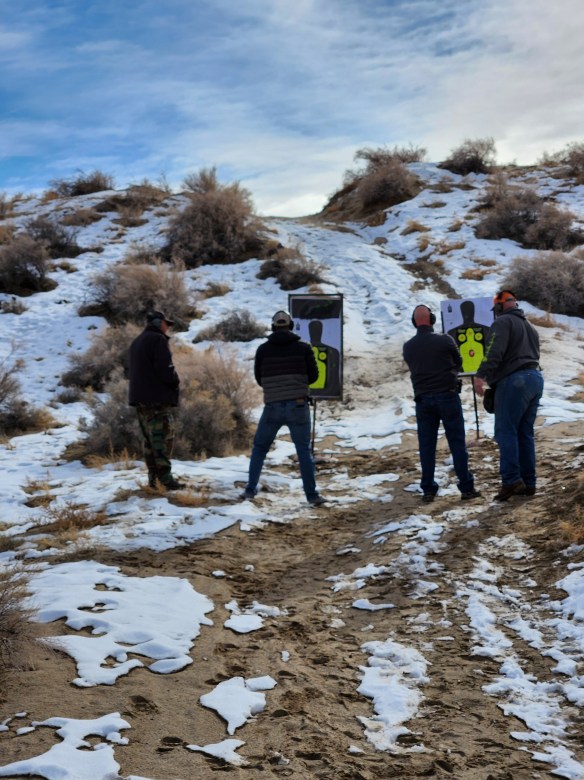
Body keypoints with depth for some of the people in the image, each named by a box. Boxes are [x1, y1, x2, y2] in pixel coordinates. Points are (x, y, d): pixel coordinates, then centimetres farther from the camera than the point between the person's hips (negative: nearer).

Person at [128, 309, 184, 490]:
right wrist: (175, 382, 0)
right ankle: (165, 478, -12)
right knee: (162, 439, -9)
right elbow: (165, 369, -19)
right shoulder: (157, 340, -9)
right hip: (158, 398, -9)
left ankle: (153, 478, 10)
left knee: (149, 439, 10)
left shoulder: (137, 342, 21)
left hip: (140, 398, 9)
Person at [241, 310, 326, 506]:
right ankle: (312, 494, 3)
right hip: (298, 406, -1)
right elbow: (313, 375, 5)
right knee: (304, 451, 6)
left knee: (259, 448, 17)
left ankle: (251, 489, 17)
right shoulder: (303, 347, 0)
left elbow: (258, 378, 9)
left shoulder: (263, 349, 3)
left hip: (272, 407, 1)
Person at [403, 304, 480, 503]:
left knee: (426, 445, 7)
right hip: (448, 396, -2)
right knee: (457, 443, 3)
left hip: (423, 400, 3)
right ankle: (466, 487, 4)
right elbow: (458, 363, 7)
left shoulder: (408, 347, 1)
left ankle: (428, 490, 8)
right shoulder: (445, 340, -7)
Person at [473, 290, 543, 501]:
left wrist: (481, 375, -24)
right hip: (535, 378, 8)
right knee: (525, 433, 8)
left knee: (506, 431, -10)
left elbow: (494, 351, -17)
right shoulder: (530, 327, 26)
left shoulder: (503, 322, -2)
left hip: (513, 380, -8)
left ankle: (511, 480, -19)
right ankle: (528, 483, 6)